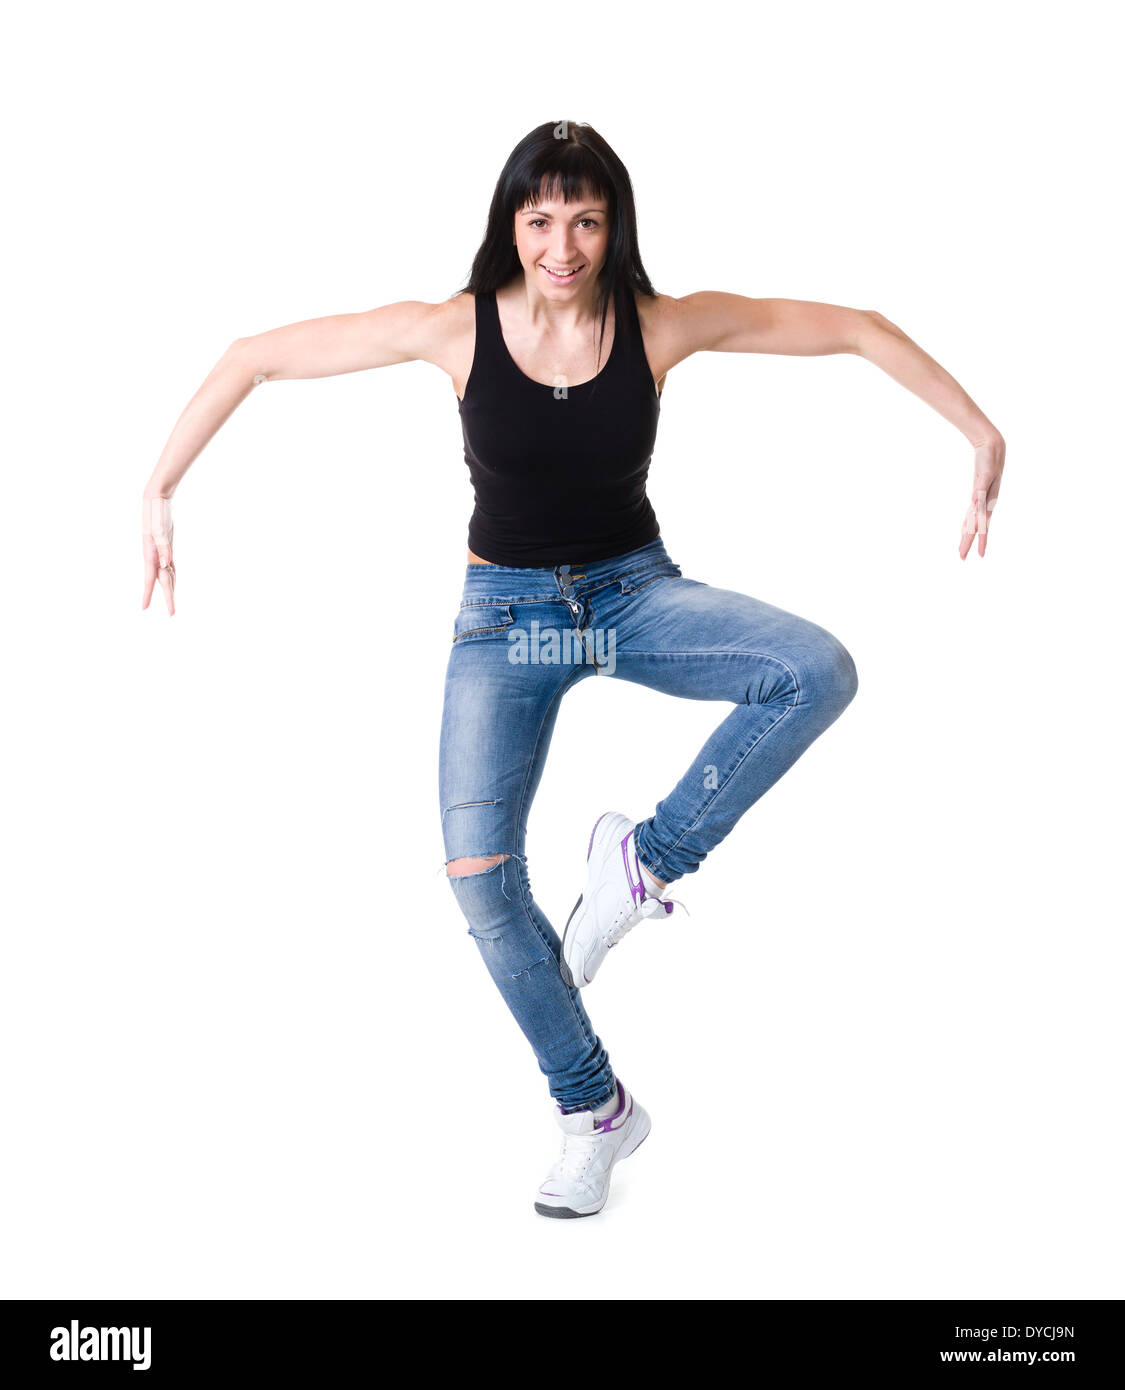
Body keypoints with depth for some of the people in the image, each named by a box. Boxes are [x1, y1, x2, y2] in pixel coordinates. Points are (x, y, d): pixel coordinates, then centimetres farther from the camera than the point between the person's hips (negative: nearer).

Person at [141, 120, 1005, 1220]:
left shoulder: (664, 326, -12)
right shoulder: (455, 329, -14)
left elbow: (857, 328, -5)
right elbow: (255, 357, -7)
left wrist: (983, 438, -6)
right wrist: (158, 490, -10)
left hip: (636, 593, 1)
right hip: (505, 612, 0)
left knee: (819, 672, -27)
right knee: (479, 877, -13)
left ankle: (648, 855, -8)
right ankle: (593, 1109, 10)